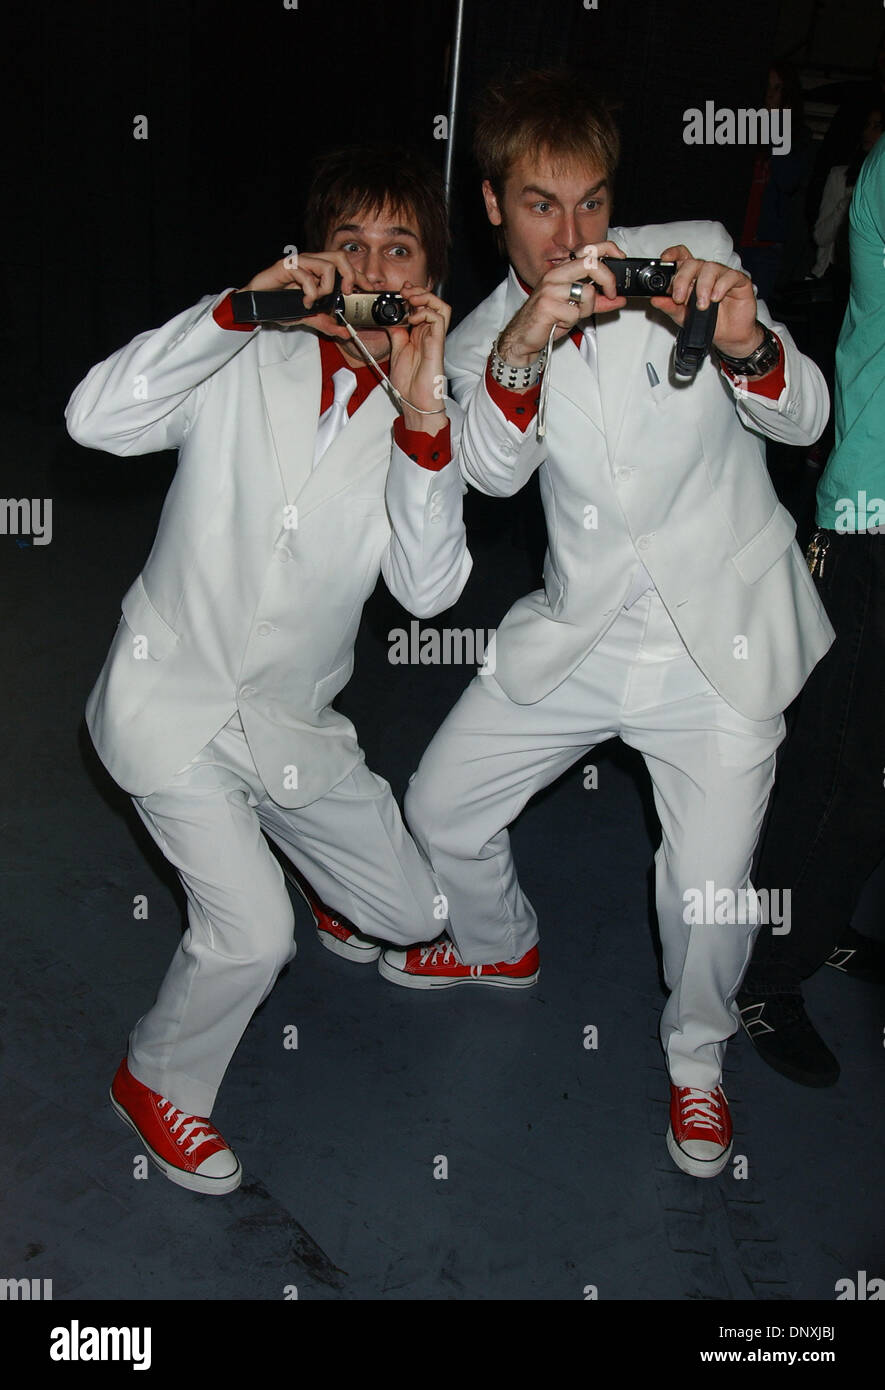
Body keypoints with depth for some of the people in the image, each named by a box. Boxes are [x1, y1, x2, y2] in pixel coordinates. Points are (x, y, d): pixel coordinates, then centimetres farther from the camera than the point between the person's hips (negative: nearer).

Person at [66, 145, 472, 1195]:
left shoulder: (425, 422, -1)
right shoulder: (245, 364, -6)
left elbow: (427, 589, -18)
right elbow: (96, 419, -23)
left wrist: (421, 419, -28)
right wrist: (241, 305, -29)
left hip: (292, 722, 4)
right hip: (169, 697, -4)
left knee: (412, 915, 10)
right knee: (251, 934, -15)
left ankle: (324, 875, 46)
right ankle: (158, 1082, 16)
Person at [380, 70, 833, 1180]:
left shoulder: (696, 257, -6)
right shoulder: (483, 337, 1)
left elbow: (804, 419, -10)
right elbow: (492, 472, -18)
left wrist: (746, 345, -32)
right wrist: (522, 348, -37)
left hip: (724, 634, -3)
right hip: (579, 631, 3)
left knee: (709, 891, -4)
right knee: (439, 810, 10)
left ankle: (695, 1053, 30)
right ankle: (499, 946, 44)